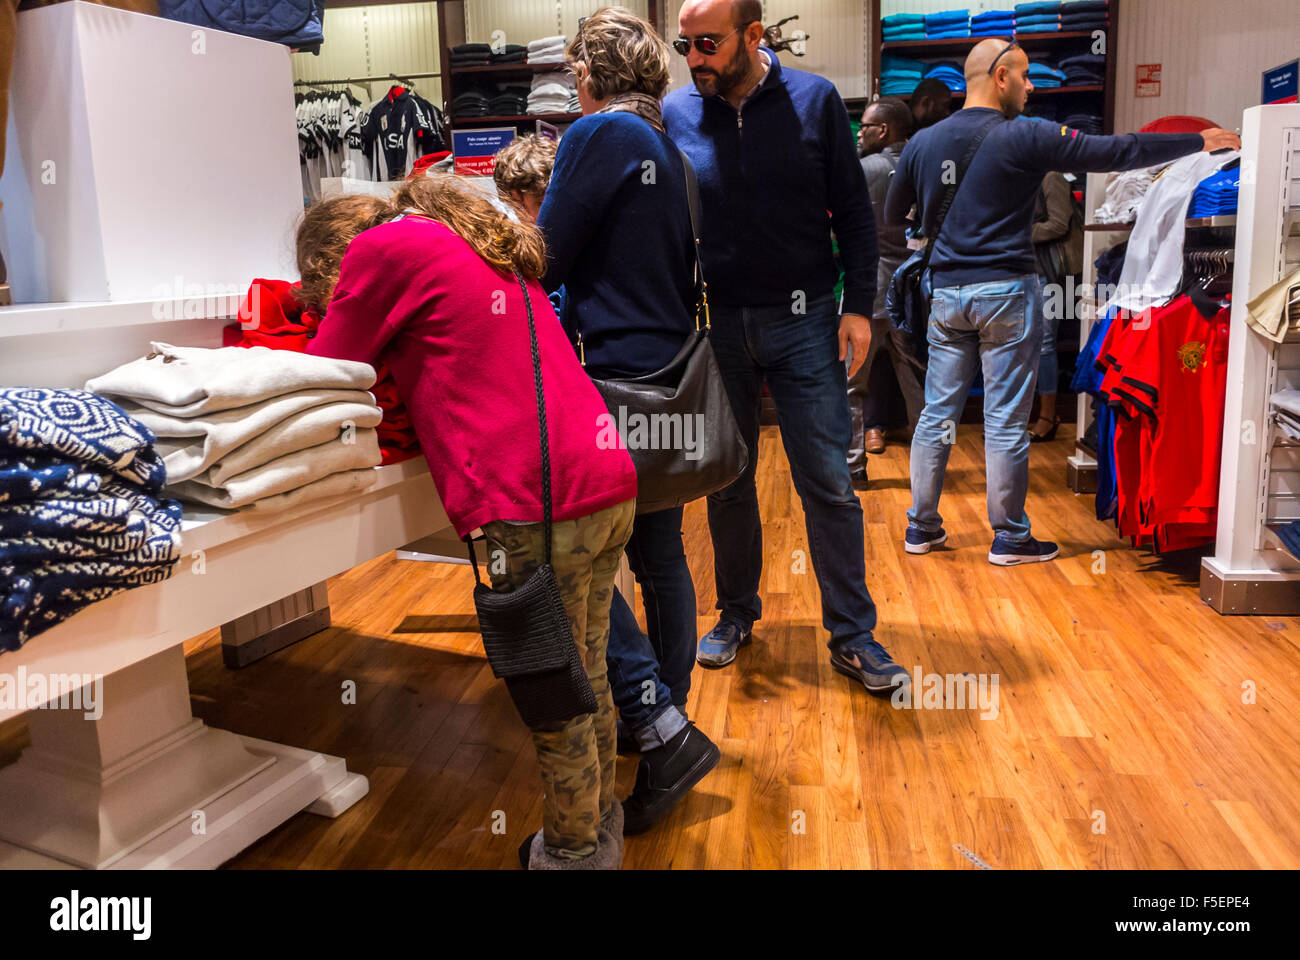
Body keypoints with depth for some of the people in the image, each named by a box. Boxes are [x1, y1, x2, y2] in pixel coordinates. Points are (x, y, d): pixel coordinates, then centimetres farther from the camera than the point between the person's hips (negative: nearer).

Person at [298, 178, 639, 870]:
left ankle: (573, 852, 23)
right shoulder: (494, 249, 26)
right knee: (587, 680, 21)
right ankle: (598, 830, 37)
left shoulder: (380, 249, 2)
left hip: (534, 506, -9)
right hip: (610, 484, 9)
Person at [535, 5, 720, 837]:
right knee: (660, 554, 15)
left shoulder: (599, 136, -9)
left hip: (620, 375, -9)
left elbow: (545, 259, -9)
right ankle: (670, 718, 27)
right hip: (673, 376, 9)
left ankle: (662, 729, -5)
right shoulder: (672, 151, 15)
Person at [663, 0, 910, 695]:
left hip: (803, 323, -1)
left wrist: (858, 305, -5)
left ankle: (853, 636, 13)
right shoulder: (675, 113, 0)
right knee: (727, 482, 12)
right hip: (715, 324, 2)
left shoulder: (814, 100, -2)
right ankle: (736, 613, 31)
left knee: (829, 485, -1)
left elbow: (852, 210, 2)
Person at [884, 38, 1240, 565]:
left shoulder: (922, 142, 7)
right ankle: (1009, 538, 11)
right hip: (1005, 291, -5)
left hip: (946, 292, 5)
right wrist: (1200, 141, 5)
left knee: (937, 413, 10)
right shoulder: (1026, 137, -7)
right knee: (1006, 422, 1)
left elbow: (893, 216, 16)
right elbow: (1117, 151, -5)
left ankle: (921, 526, 16)